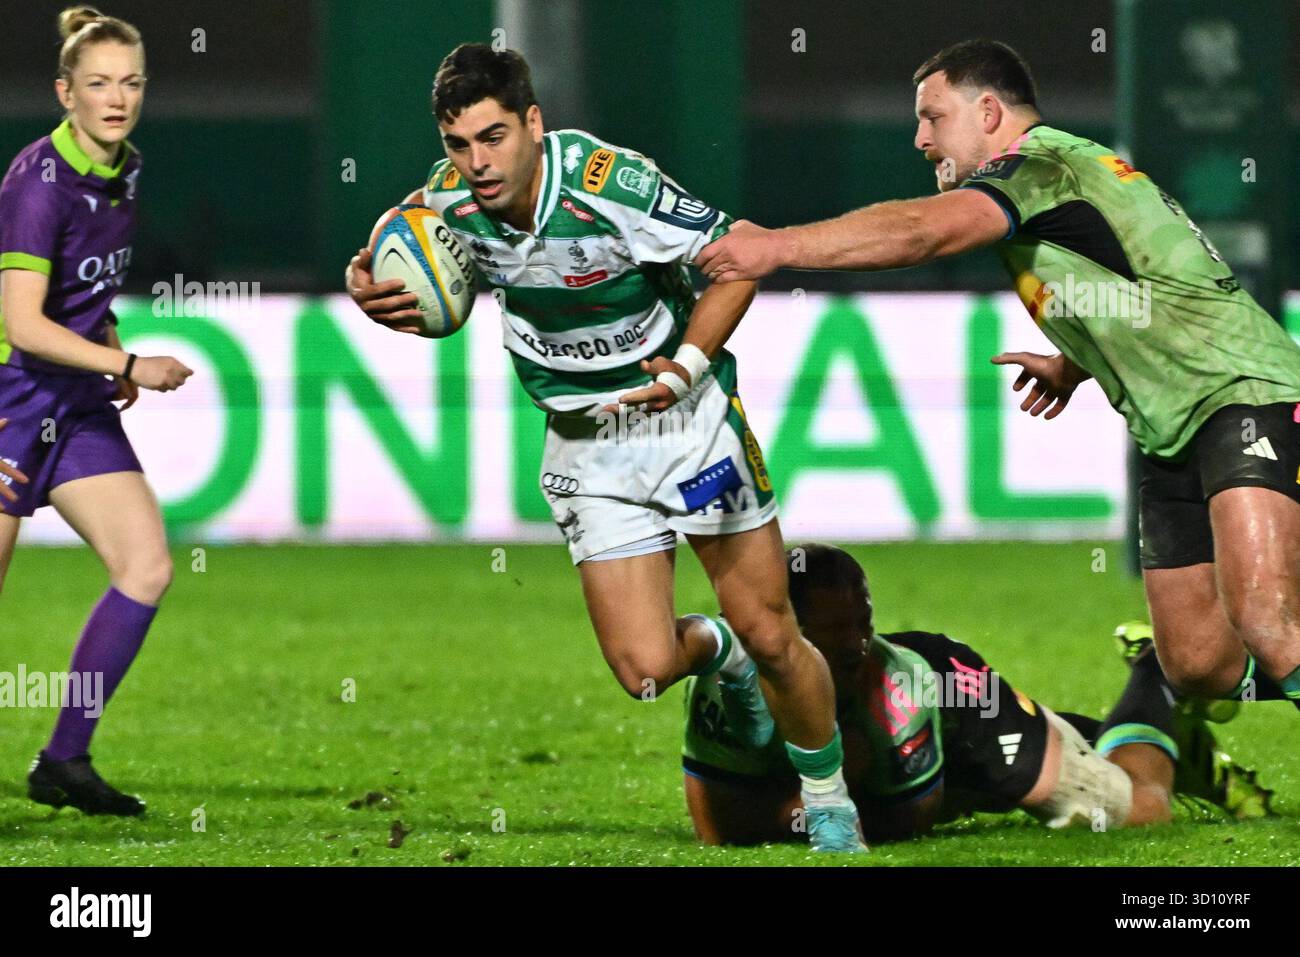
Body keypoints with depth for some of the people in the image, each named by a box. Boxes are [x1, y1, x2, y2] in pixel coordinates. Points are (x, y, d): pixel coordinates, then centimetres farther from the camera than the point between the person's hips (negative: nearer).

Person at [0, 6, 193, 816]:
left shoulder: (125, 171, 5)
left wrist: (113, 353, 8)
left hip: (80, 406, 8)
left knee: (148, 568, -4)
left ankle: (65, 762, 2)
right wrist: (128, 366, -24)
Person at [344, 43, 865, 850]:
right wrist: (366, 287, -11)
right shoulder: (446, 200, -12)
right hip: (586, 445, 3)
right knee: (645, 670, -7)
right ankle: (718, 654, 31)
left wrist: (688, 365, -24)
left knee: (772, 639, 0)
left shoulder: (611, 185, -26)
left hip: (685, 414, -3)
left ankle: (830, 807, 25)